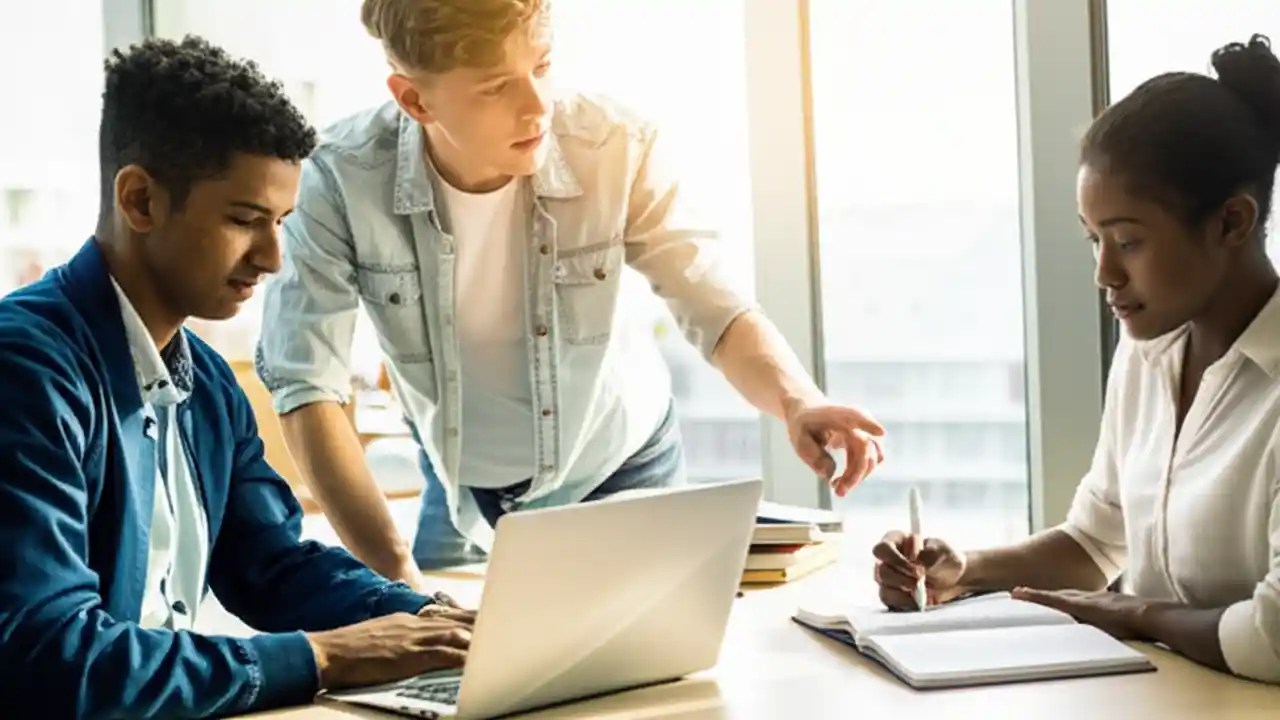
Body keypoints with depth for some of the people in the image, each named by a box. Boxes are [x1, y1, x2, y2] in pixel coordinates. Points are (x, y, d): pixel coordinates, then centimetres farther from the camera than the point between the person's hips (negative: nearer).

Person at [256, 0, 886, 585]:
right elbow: (308, 387, -26)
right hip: (461, 487, 0)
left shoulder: (616, 149, -27)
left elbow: (716, 310, -19)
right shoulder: (342, 181, -28)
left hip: (619, 471, 0)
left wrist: (795, 402, -41)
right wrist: (395, 574, -34)